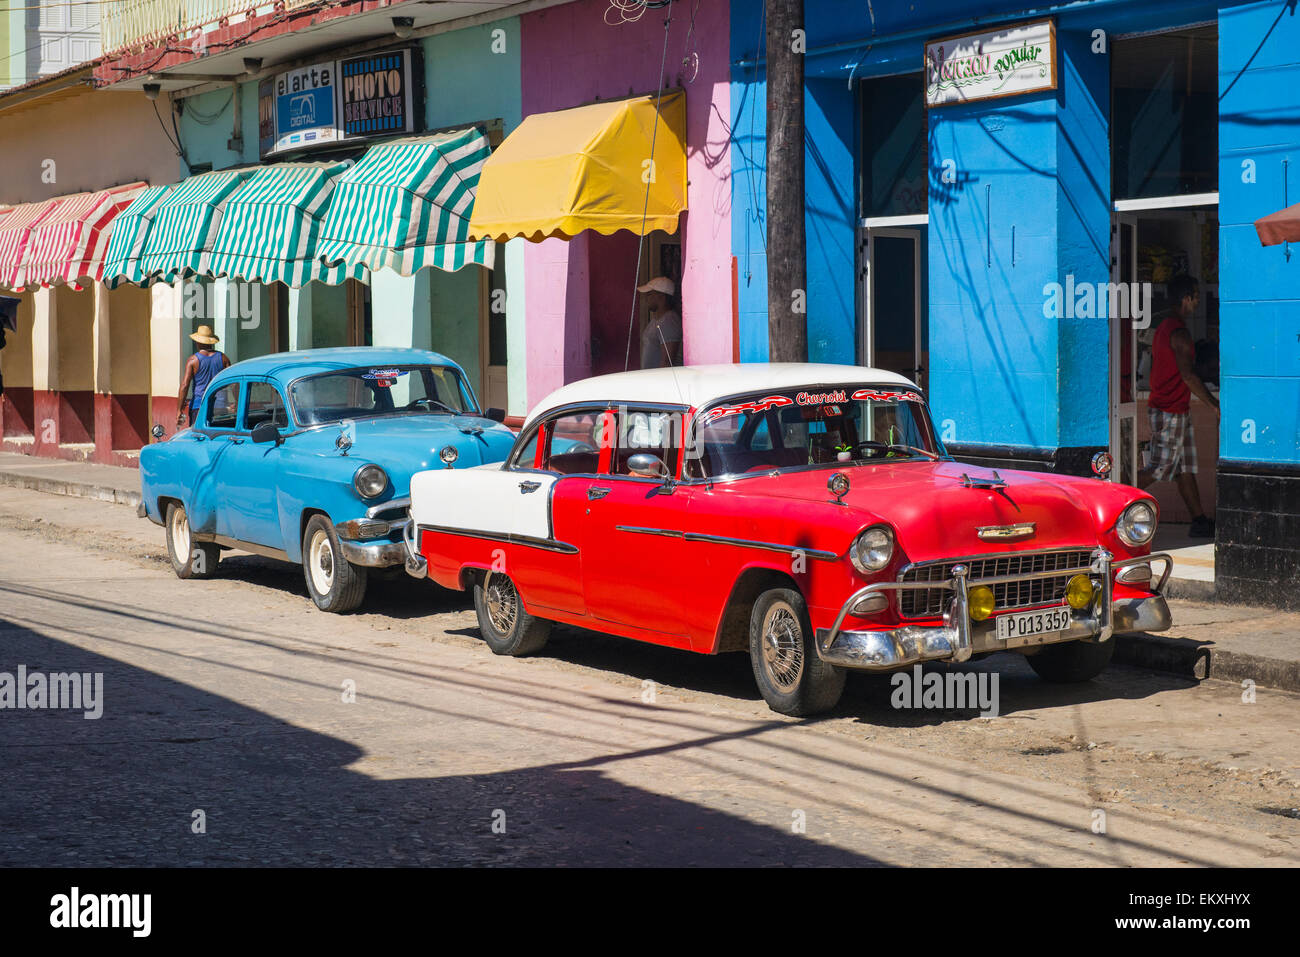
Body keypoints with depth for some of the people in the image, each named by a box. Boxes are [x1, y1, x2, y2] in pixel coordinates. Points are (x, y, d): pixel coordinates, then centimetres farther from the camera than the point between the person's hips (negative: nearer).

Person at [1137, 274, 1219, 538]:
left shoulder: (1164, 327, 13)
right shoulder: (1179, 332, -18)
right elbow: (1188, 375, -24)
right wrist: (1214, 404, -19)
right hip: (1171, 412, -10)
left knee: (1186, 467, 9)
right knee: (1159, 470, -5)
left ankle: (1200, 521, 10)